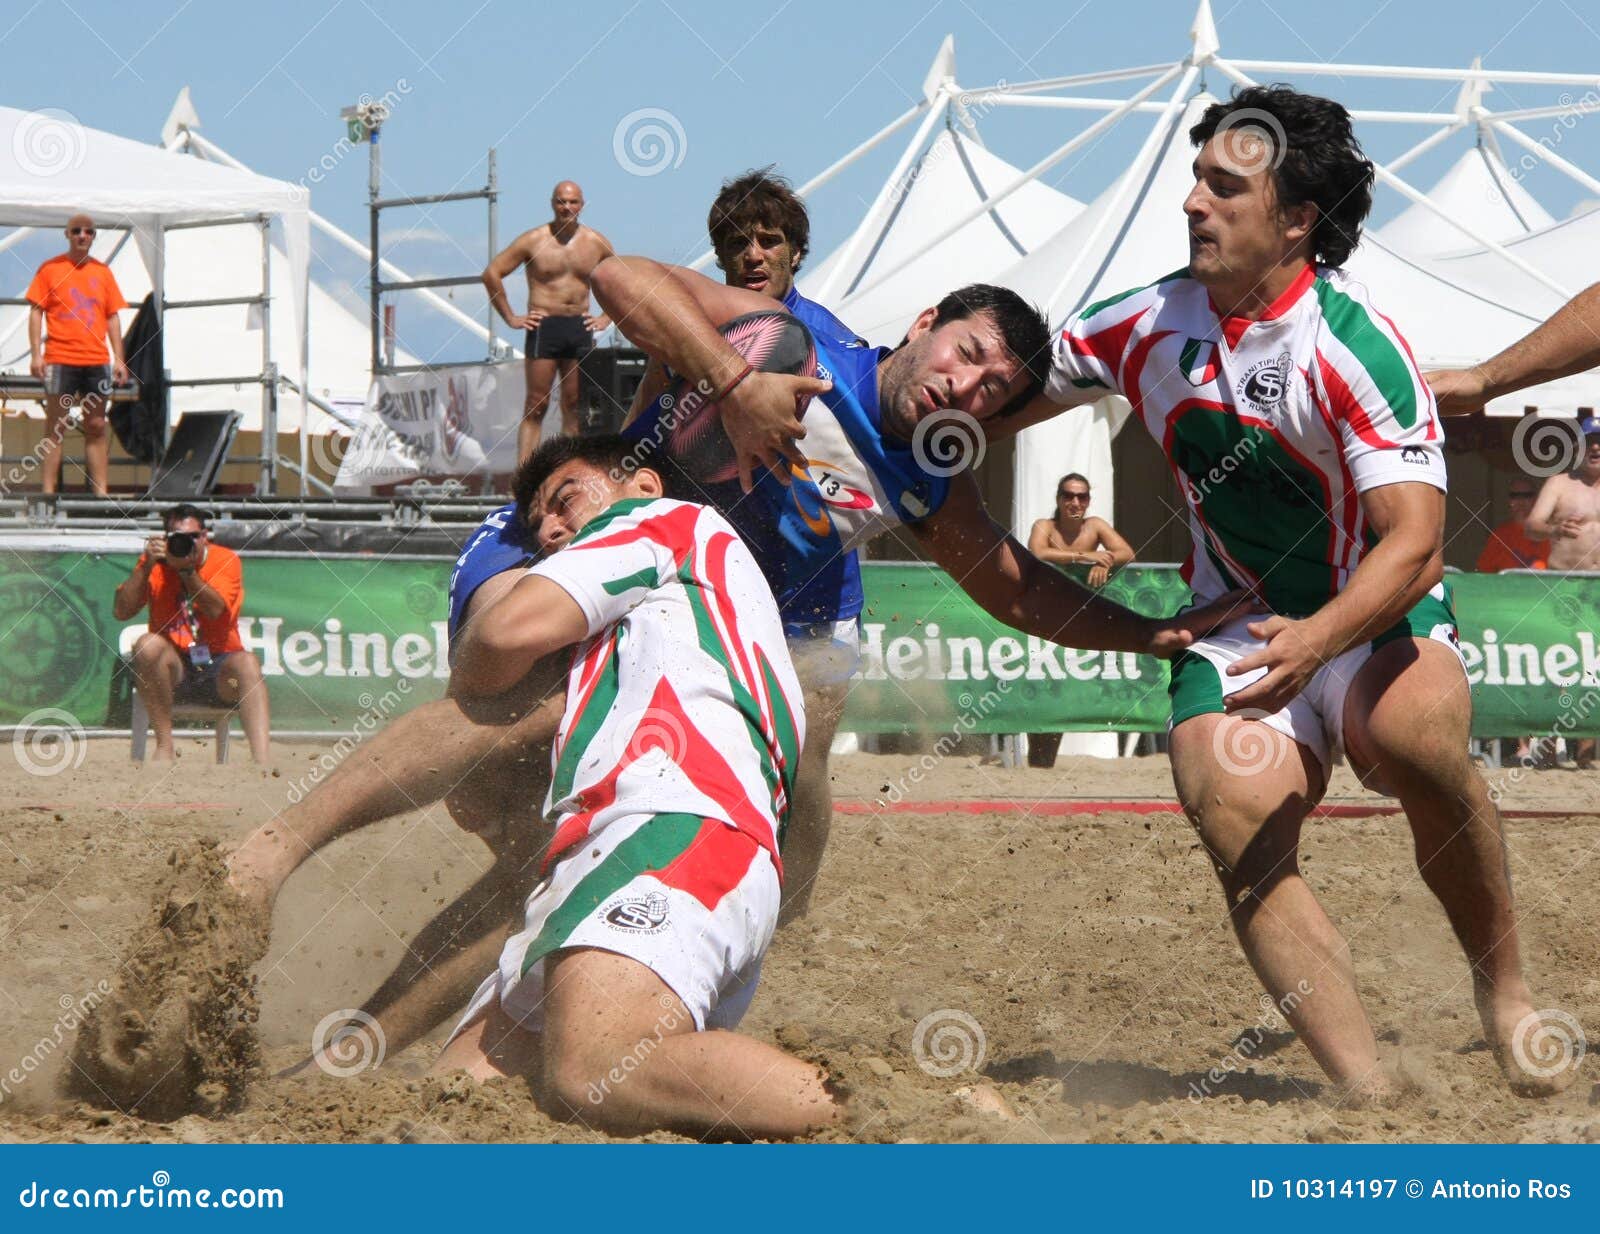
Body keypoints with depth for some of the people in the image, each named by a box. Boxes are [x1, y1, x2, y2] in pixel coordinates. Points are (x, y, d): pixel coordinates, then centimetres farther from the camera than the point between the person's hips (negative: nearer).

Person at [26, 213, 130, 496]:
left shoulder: (103, 272, 11)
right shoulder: (51, 269, 2)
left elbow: (113, 317, 13)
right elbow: (36, 311, 0)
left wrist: (119, 359, 5)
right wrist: (36, 354, -10)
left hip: (96, 361, 4)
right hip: (60, 359, -4)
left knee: (97, 427, 5)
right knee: (55, 428, -3)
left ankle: (101, 491, 7)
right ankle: (48, 492, -4)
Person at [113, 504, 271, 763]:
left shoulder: (225, 560, -1)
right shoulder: (155, 562, 3)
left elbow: (215, 610, -18)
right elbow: (121, 612, -8)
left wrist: (187, 569, -26)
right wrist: (147, 566, -16)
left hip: (219, 667, -1)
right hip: (173, 669, 1)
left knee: (247, 663, -32)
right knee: (147, 644, -29)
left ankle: (262, 760, -48)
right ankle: (164, 747, -26)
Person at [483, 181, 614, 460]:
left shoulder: (596, 243, 8)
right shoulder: (534, 240, -1)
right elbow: (492, 273, -1)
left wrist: (607, 317, 11)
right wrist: (510, 317, -4)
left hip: (580, 329, 3)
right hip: (544, 327, -3)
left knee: (574, 407, 5)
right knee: (536, 406, -7)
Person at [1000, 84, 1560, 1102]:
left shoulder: (1355, 347, -20)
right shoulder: (1149, 326, -2)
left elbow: (1415, 544, -27)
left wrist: (1320, 639, -43)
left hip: (1379, 616, -4)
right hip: (1235, 629, 4)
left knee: (1413, 739, -37)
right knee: (1242, 834, -23)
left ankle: (1504, 988, -16)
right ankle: (1370, 1095, -27)